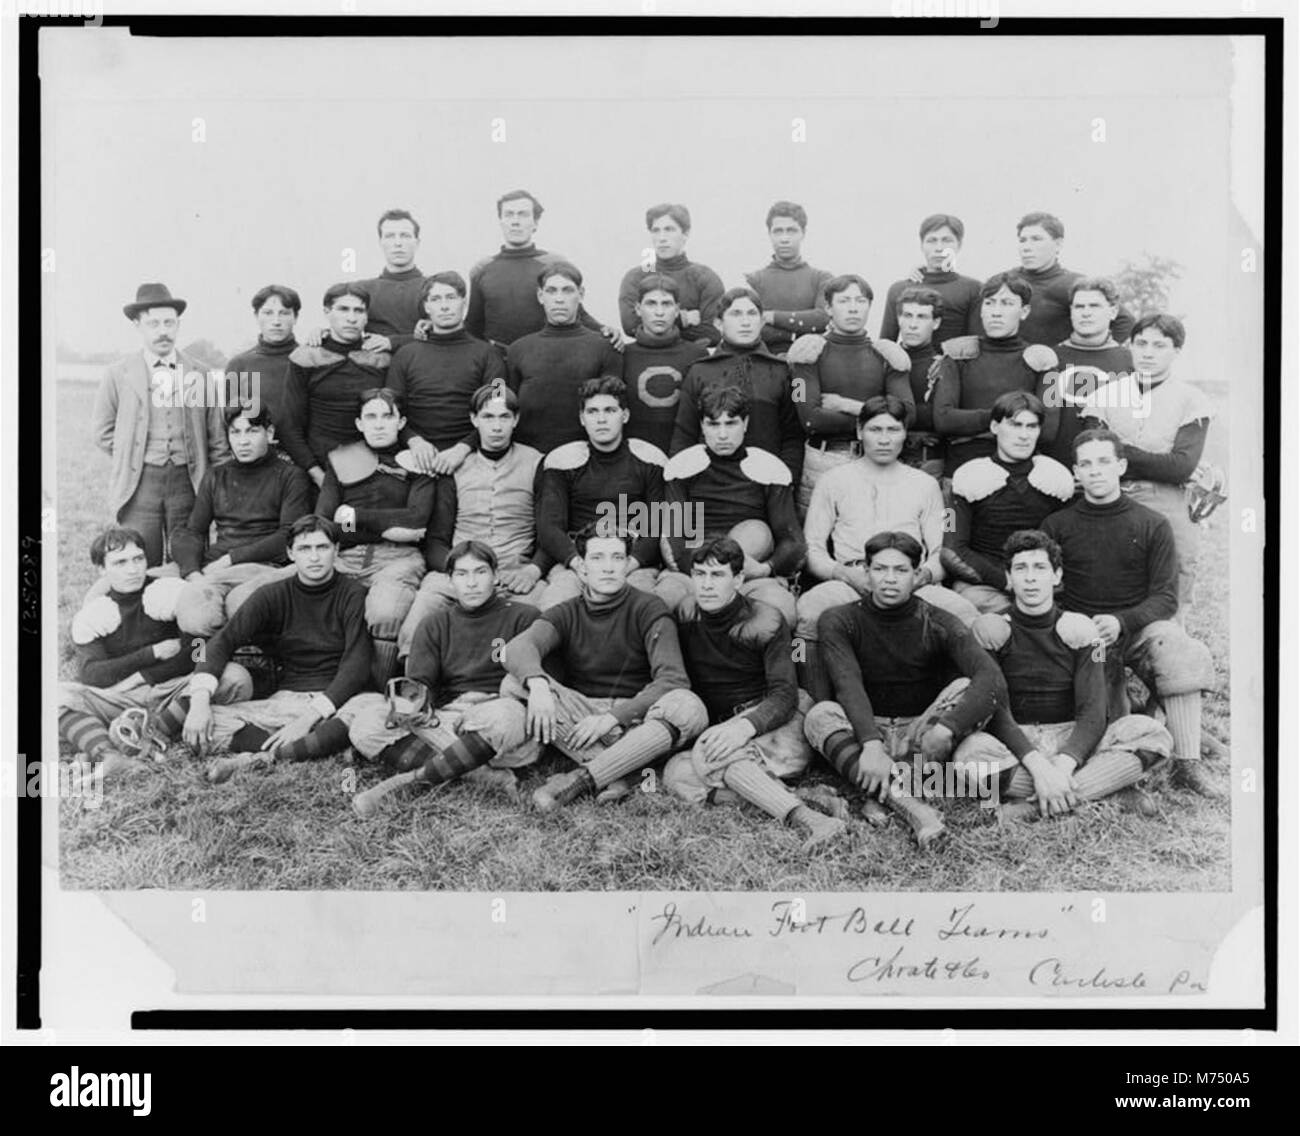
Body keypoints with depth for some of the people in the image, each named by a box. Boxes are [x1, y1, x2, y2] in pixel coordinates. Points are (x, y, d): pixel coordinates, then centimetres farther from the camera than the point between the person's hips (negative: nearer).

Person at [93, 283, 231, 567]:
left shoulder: (200, 373, 8)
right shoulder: (118, 375, 5)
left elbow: (218, 437, 8)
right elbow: (103, 431, 12)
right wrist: (132, 458, 4)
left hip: (189, 481, 1)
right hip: (139, 484, -1)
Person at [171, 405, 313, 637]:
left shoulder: (291, 477, 11)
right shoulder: (215, 477, 24)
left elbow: (289, 537, -2)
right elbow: (191, 533, 18)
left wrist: (231, 558, -9)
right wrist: (193, 573, -3)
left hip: (266, 567, -3)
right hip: (213, 570, 3)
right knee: (192, 618, -30)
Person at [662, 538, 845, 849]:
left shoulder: (765, 622, -5)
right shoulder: (687, 614, 9)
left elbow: (785, 696, -14)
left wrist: (746, 726, -34)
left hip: (780, 724, -5)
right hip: (725, 726, 5)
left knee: (708, 752, -34)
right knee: (677, 771, -26)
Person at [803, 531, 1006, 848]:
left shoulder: (939, 625, -5)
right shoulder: (838, 621, -4)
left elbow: (993, 680, -21)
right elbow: (848, 687, -21)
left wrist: (945, 729, -38)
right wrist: (871, 745, -38)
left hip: (918, 736, 0)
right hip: (862, 733, 0)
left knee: (968, 688, -23)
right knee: (820, 715, -29)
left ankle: (884, 795, -32)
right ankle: (910, 807, -46)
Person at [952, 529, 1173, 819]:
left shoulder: (1078, 629, 3)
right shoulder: (991, 630, -2)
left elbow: (1092, 713, -6)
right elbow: (995, 711, -11)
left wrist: (1064, 764, -25)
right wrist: (1038, 765, -26)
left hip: (1071, 741, 3)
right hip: (1014, 746, -2)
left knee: (1152, 733, -22)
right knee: (969, 755, -36)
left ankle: (1034, 807, -29)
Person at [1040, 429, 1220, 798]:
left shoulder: (1152, 525, 7)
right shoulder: (1057, 526, 7)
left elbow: (1165, 598, 2)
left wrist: (1121, 622, -17)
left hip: (1140, 625, 0)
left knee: (1184, 654, -33)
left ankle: (1187, 763, -28)